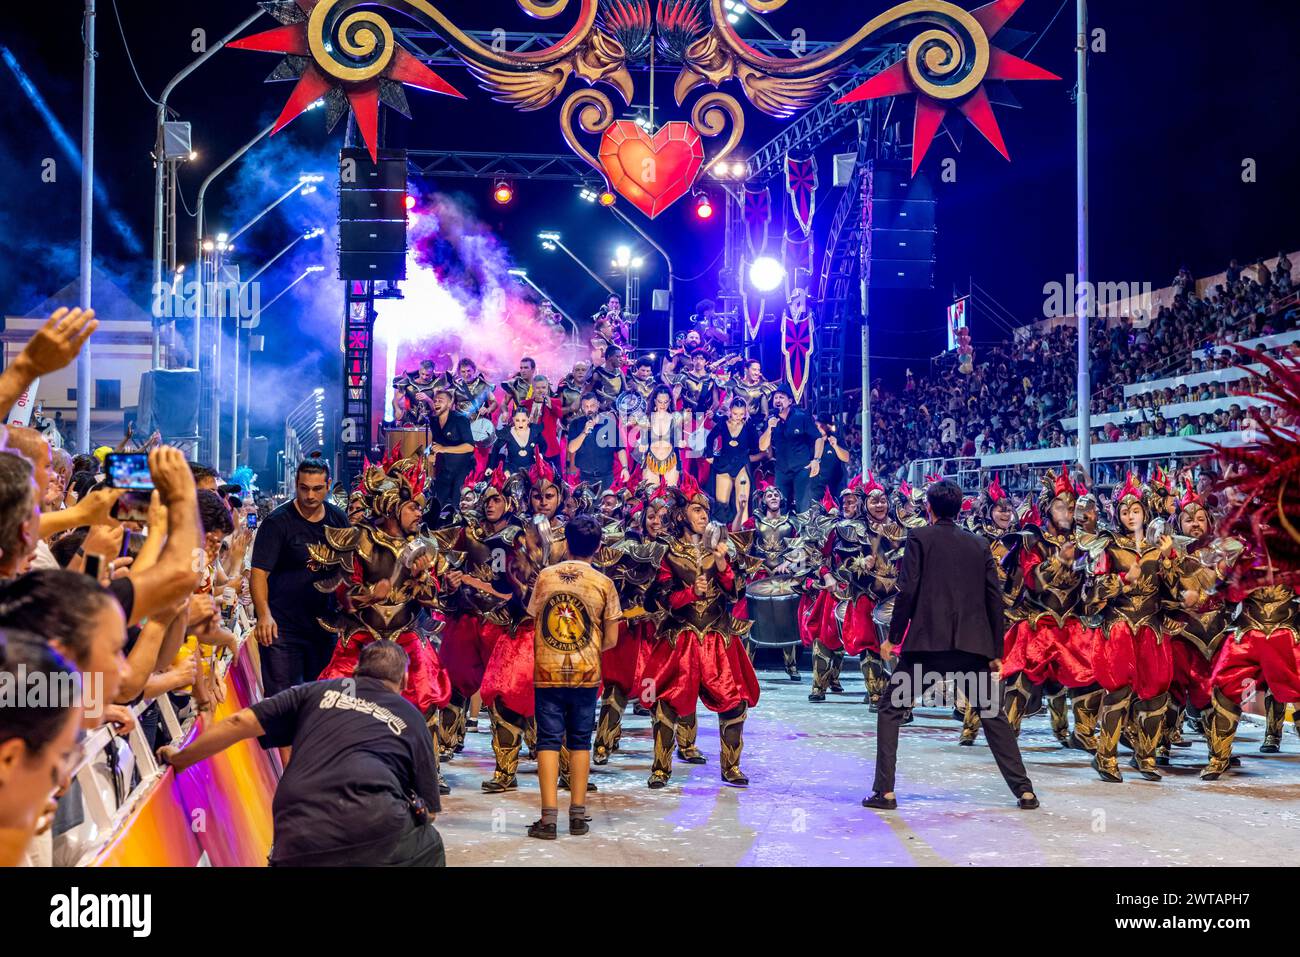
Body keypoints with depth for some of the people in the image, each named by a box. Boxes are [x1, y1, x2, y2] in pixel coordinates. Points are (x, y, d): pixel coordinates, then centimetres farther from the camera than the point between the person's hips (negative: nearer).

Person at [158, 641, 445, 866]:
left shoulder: (318, 692, 22)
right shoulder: (412, 718, 22)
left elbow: (240, 723, 14)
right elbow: (428, 810, 20)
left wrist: (178, 759, 26)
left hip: (298, 846, 1)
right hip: (378, 827, -1)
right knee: (428, 849, 29)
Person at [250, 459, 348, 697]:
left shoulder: (338, 519, 6)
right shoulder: (278, 522, -10)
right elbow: (259, 572, -17)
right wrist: (264, 615, -30)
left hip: (325, 625, 5)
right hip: (282, 627, -5)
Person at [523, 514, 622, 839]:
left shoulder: (544, 577, 2)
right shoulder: (603, 583, -2)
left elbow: (534, 626, 10)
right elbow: (611, 640, 0)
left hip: (547, 671, 0)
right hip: (586, 673, 0)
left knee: (549, 740, 3)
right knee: (580, 741, 10)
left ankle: (549, 816, -3)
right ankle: (578, 814, 12)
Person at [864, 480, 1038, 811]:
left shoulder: (919, 537, 2)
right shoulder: (979, 544, 13)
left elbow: (908, 590, -7)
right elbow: (995, 598, 11)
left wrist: (894, 636, 1)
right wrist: (996, 651, 15)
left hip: (927, 641, -4)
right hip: (972, 645, 4)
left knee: (891, 710, 7)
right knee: (992, 714, 15)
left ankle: (885, 791, -1)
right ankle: (1024, 790, 12)